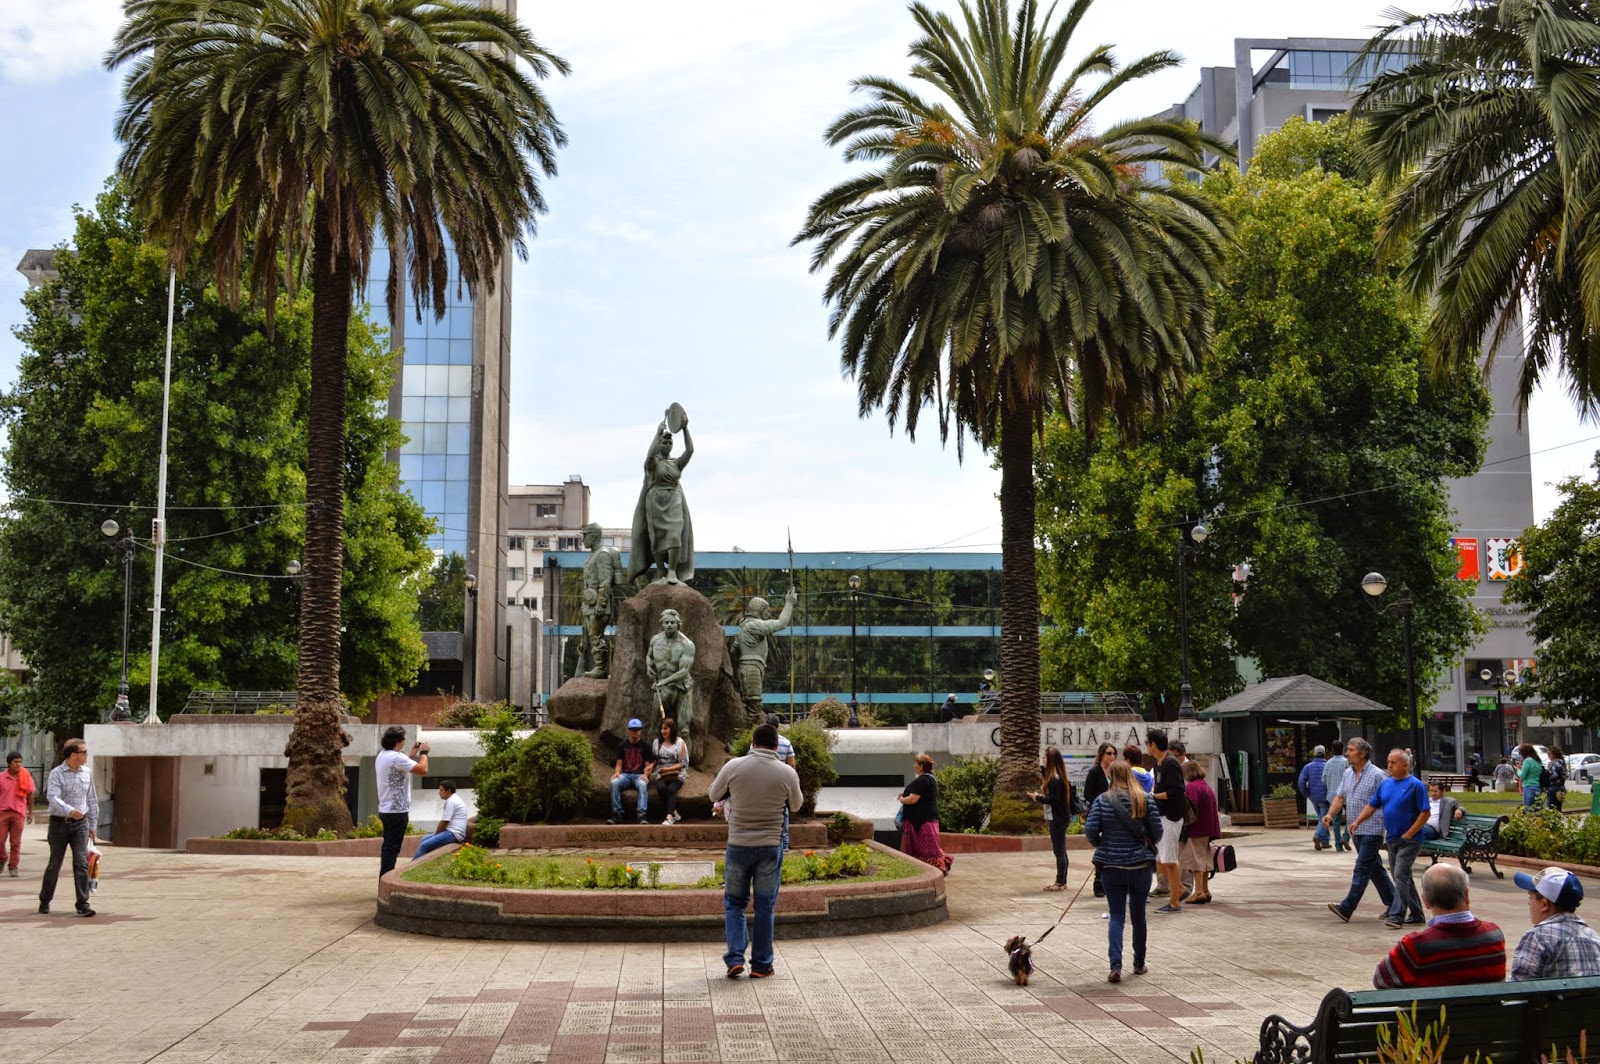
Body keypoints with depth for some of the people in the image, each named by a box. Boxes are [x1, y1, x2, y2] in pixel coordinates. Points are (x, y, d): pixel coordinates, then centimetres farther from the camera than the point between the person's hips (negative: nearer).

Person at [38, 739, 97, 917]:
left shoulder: (86, 773, 7)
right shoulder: (56, 774, -9)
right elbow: (52, 797, -24)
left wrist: (92, 825, 15)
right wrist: (69, 810, -41)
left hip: (80, 823, 3)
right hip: (60, 823, -3)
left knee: (82, 863, -7)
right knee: (54, 864, 8)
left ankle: (83, 904, -7)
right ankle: (44, 902, 26)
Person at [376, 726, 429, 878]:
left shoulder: (382, 756, 10)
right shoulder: (397, 757, -20)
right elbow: (423, 770, -20)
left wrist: (412, 755, 19)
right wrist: (423, 752, -4)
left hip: (385, 809, 10)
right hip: (397, 811, -10)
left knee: (388, 848, 16)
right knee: (392, 849, -5)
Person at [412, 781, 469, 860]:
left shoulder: (451, 801, -15)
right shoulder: (454, 799, 17)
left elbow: (444, 822, -15)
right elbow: (444, 821, 19)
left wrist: (435, 835, -1)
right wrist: (435, 834, 11)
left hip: (453, 834, -11)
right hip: (451, 831, 11)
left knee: (424, 845, -17)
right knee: (424, 840, 16)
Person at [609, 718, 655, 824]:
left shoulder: (644, 746, 9)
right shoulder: (622, 745, 14)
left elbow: (648, 765, 4)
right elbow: (619, 764, 11)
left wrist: (645, 775, -17)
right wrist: (617, 772, -12)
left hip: (640, 775, -2)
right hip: (625, 775, 2)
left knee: (643, 784, -38)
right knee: (614, 782, -32)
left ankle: (642, 815, -47)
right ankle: (617, 814, -30)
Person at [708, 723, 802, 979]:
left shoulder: (734, 766, -7)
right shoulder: (787, 773, -5)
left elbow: (714, 795, 8)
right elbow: (795, 805, 10)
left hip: (738, 845, 0)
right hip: (770, 846, 0)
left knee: (734, 903, 14)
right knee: (765, 906, 10)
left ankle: (735, 958, 5)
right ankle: (761, 965, 15)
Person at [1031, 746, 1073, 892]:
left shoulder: (1054, 778, -18)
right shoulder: (1060, 776, 12)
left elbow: (1054, 799, -22)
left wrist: (1039, 797, -9)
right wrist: (1041, 795, 11)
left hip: (1057, 818, -10)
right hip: (1061, 817, 10)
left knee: (1059, 851, -4)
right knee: (1061, 851, 13)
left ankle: (1060, 882, 0)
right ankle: (1062, 881, 18)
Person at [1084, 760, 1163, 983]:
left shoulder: (1102, 801, -6)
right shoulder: (1145, 801, -4)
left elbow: (1090, 830, -10)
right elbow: (1157, 831, -2)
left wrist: (1100, 846, 10)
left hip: (1111, 865, -1)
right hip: (1140, 865, 1)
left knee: (1116, 916, 3)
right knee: (1138, 915, 15)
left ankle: (1115, 964, -12)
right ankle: (1139, 964, 26)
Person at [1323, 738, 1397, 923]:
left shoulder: (1377, 775, -11)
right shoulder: (1348, 774, 11)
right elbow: (1340, 797, 13)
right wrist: (1330, 814, -5)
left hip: (1372, 830, -8)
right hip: (1356, 830, 8)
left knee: (1362, 870, -9)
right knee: (1375, 868, 15)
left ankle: (1346, 908, -13)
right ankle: (1392, 904, 25)